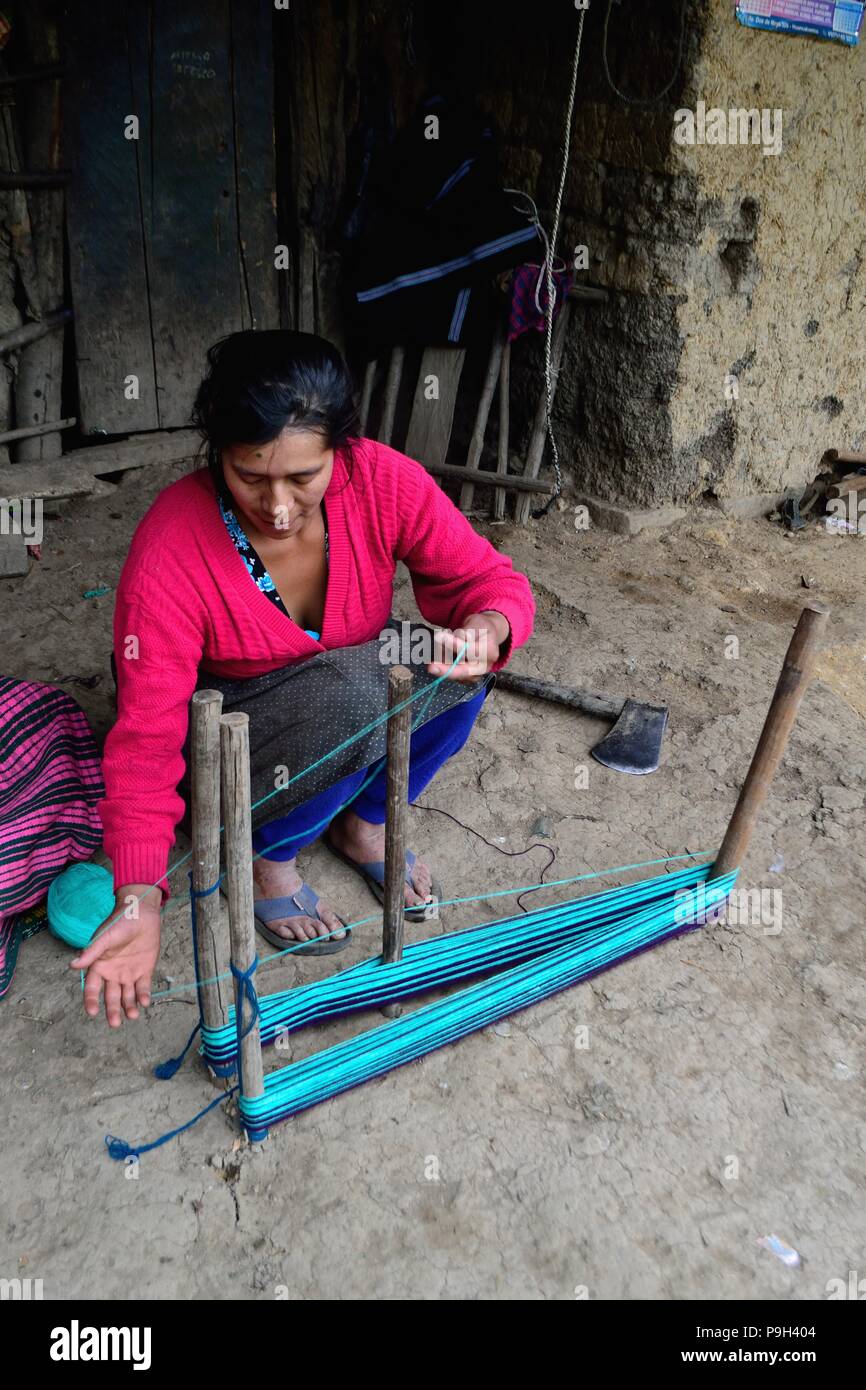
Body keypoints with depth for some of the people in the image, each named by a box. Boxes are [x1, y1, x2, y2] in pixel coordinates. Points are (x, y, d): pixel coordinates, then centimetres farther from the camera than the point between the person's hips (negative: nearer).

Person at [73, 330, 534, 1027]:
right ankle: (262, 857, -5)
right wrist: (138, 898, -38)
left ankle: (363, 823, 0)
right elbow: (147, 736, -28)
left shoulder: (385, 481, -23)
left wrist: (487, 627, -43)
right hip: (231, 729, -3)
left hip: (359, 682, 4)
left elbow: (489, 577, -17)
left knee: (457, 663, -27)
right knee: (354, 697, -36)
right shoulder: (168, 553, -30)